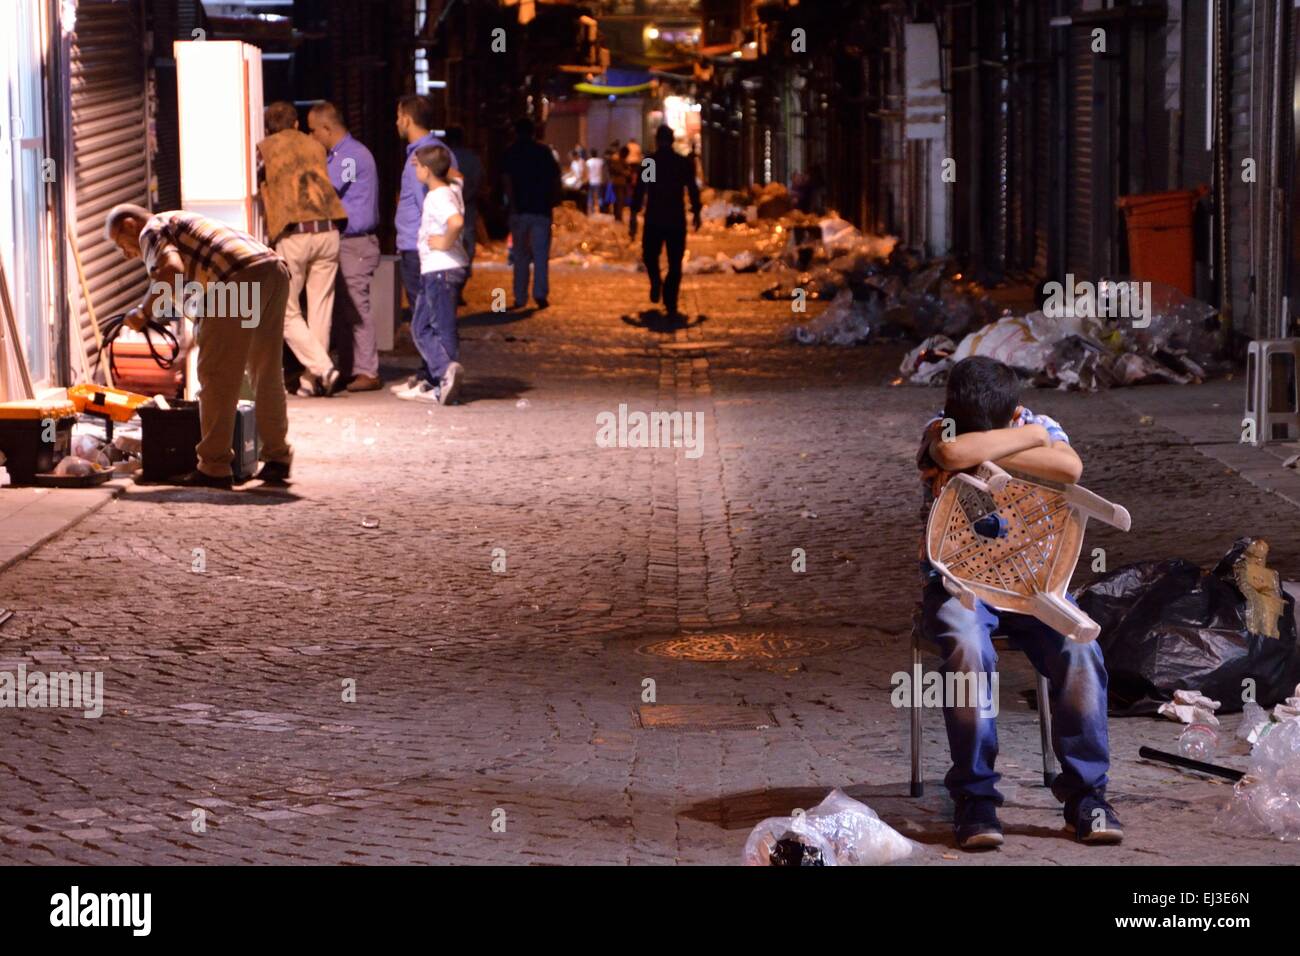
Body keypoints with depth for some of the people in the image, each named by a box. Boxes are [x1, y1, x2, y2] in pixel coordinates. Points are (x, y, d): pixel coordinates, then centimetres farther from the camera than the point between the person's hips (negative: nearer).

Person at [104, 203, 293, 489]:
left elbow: (171, 270, -13)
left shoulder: (151, 231, 8)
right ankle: (277, 460, 24)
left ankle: (214, 468, 1)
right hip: (276, 269, 9)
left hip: (241, 275, -9)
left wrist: (144, 311, -2)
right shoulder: (183, 222, 36)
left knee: (216, 374, -1)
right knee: (268, 374, 18)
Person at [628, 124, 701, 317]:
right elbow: (693, 190, 3)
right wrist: (696, 213, 15)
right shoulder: (684, 163, 2)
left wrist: (633, 215, -4)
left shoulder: (648, 162, -2)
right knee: (675, 263, 6)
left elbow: (639, 190, -5)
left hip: (653, 218, -1)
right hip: (677, 219, 1)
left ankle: (655, 281, -9)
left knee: (650, 255, 18)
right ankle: (671, 303, -2)